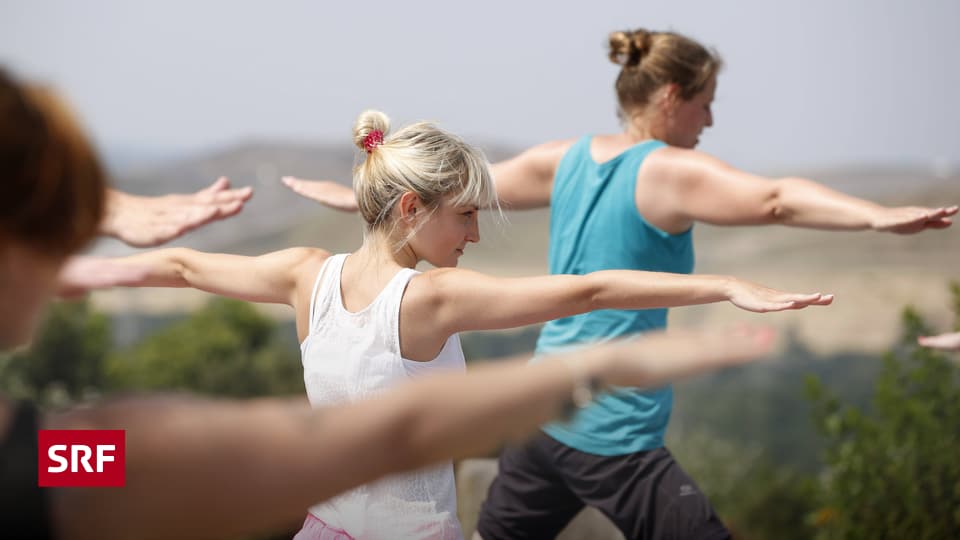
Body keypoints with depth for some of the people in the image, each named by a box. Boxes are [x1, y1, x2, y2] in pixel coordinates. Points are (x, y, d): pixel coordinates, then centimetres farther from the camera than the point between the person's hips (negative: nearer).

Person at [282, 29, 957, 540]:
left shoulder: (566, 158, 8)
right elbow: (774, 198, -28)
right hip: (612, 432, -8)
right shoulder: (670, 172, -12)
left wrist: (355, 197, 32)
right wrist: (878, 216, -38)